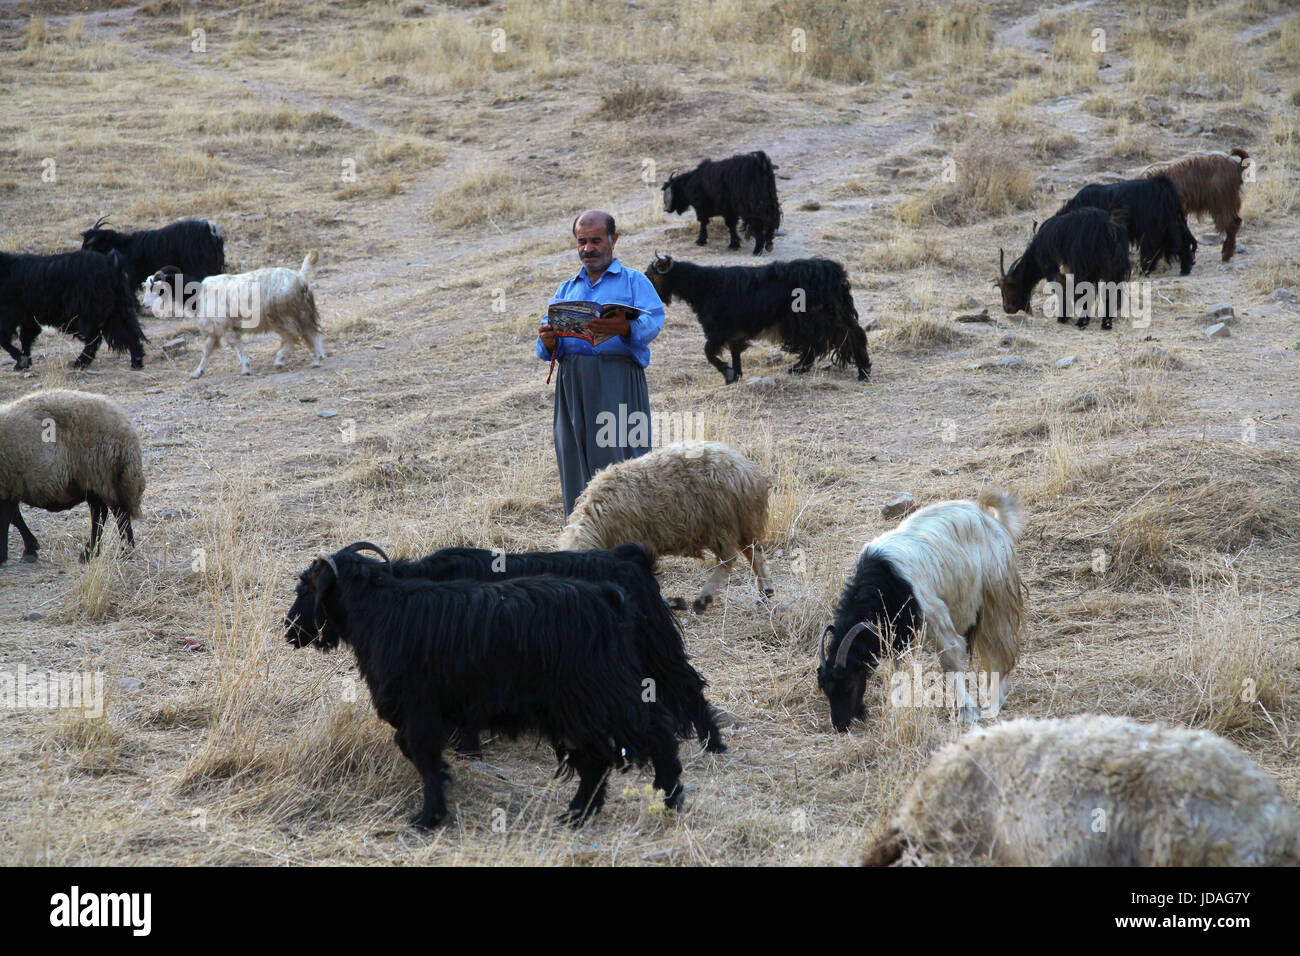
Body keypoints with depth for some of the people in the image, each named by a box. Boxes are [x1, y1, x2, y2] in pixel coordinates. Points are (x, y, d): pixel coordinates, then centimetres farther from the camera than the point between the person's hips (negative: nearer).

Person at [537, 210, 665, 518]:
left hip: (618, 380, -4)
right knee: (576, 464, -2)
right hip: (573, 384, 4)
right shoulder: (565, 290, 26)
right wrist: (549, 343, -9)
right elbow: (548, 349, 16)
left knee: (618, 457, -13)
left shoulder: (634, 281, 13)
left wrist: (625, 328, -28)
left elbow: (653, 322, -6)